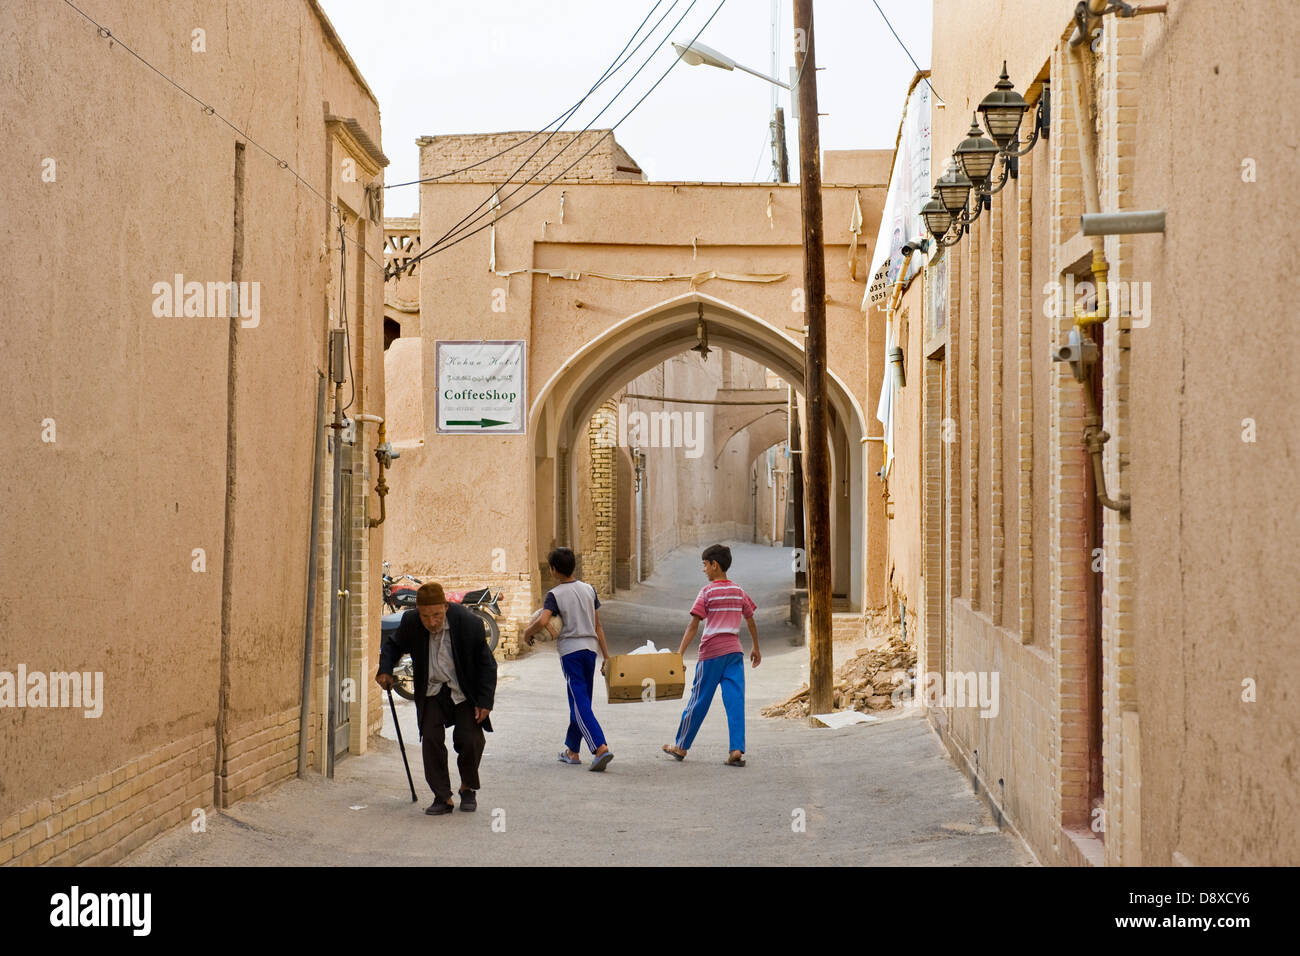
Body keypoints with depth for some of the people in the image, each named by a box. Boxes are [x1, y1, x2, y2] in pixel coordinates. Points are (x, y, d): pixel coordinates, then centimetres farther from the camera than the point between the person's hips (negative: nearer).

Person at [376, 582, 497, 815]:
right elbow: (393, 644, 10)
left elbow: (487, 664, -11)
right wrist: (385, 669, -8)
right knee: (431, 739, -11)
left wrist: (485, 701, -15)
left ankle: (468, 788, 18)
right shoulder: (410, 622, -14)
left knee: (469, 740, -10)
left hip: (465, 692, -2)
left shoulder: (468, 623, -23)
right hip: (432, 691, 2)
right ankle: (442, 797, 1)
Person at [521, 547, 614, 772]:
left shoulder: (555, 594, -7)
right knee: (581, 702, 15)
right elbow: (597, 626, 11)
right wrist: (606, 654, 15)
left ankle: (600, 747, -23)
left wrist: (527, 632, -3)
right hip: (590, 647, 5)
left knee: (580, 703, -7)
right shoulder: (589, 589, 9)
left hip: (570, 650, -5)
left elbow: (542, 621, -22)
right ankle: (572, 750, 24)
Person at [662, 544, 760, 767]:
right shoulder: (739, 591, 9)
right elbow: (751, 622, 16)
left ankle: (681, 746, 19)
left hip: (711, 652, -4)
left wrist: (679, 654, -15)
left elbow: (693, 625, -12)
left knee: (699, 700, 6)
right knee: (735, 702, -1)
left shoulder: (707, 592, -6)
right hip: (735, 652, 4)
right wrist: (756, 649, 29)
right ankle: (737, 750, -11)